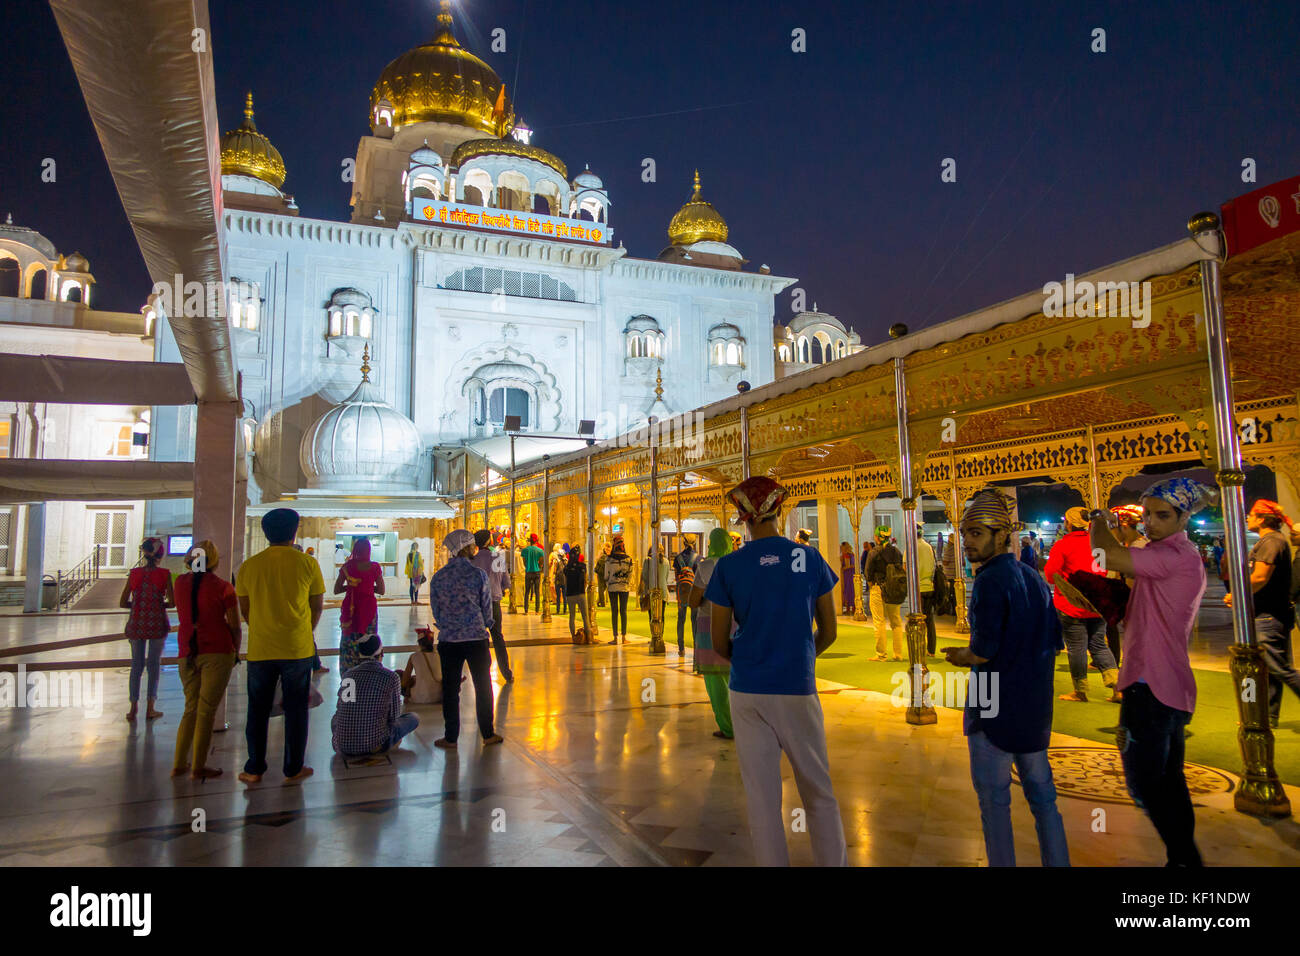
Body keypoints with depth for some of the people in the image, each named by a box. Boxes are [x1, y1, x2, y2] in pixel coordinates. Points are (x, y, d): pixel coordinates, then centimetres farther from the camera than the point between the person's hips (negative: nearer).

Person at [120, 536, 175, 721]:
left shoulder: (134, 573, 0)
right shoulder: (164, 574, -7)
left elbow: (123, 602, 1)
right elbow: (172, 603, -9)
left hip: (136, 623, 2)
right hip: (157, 623, -2)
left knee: (137, 663, 13)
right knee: (154, 663, 8)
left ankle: (134, 707, 12)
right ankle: (150, 707, 8)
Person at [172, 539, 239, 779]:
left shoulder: (180, 582, 6)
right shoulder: (222, 587, -8)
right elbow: (235, 626, -7)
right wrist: (236, 651, 9)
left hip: (187, 652, 5)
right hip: (217, 652, -5)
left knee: (191, 708, 17)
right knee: (206, 710, 1)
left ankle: (179, 763, 19)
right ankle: (198, 768, 6)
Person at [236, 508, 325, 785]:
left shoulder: (249, 565, 0)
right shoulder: (307, 564, -6)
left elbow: (244, 609, 10)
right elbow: (317, 607, 2)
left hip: (260, 648, 2)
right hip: (298, 648, -2)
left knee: (258, 710, 15)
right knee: (296, 709, 9)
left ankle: (254, 769, 21)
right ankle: (293, 770, 16)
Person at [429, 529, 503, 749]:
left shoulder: (438, 577, 0)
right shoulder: (478, 574, -7)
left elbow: (436, 610, 7)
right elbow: (487, 609, -1)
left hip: (448, 640, 2)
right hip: (476, 638, -2)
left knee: (450, 689, 9)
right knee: (482, 687, 9)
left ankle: (450, 738, 14)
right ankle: (488, 735, 16)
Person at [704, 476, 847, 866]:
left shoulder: (729, 566, -5)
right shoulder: (810, 559, -3)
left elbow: (718, 641, 0)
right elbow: (828, 632, 4)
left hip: (748, 691, 0)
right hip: (798, 689, 0)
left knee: (762, 798, 9)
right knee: (819, 794, 14)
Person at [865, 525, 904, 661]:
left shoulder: (875, 552, -9)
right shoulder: (896, 551, 5)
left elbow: (868, 571, -7)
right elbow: (901, 569, 8)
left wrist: (870, 582, 9)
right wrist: (896, 585, 13)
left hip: (878, 589, -5)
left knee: (879, 622, 0)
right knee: (896, 622, 11)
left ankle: (881, 654, 1)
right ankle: (898, 654, 13)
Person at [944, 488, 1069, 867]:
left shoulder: (991, 580, -17)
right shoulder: (1034, 577, 7)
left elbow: (983, 650, -22)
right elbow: (1055, 643, 12)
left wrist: (959, 657, -2)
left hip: (994, 708, -8)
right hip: (1035, 707, 8)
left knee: (994, 798, 5)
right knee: (1042, 794, 17)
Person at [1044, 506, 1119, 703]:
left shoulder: (1063, 544, -13)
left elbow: (1050, 575, -12)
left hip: (1072, 606, -6)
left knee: (1076, 648, 2)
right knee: (1099, 646, 15)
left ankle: (1080, 691, 9)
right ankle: (1117, 685, 4)